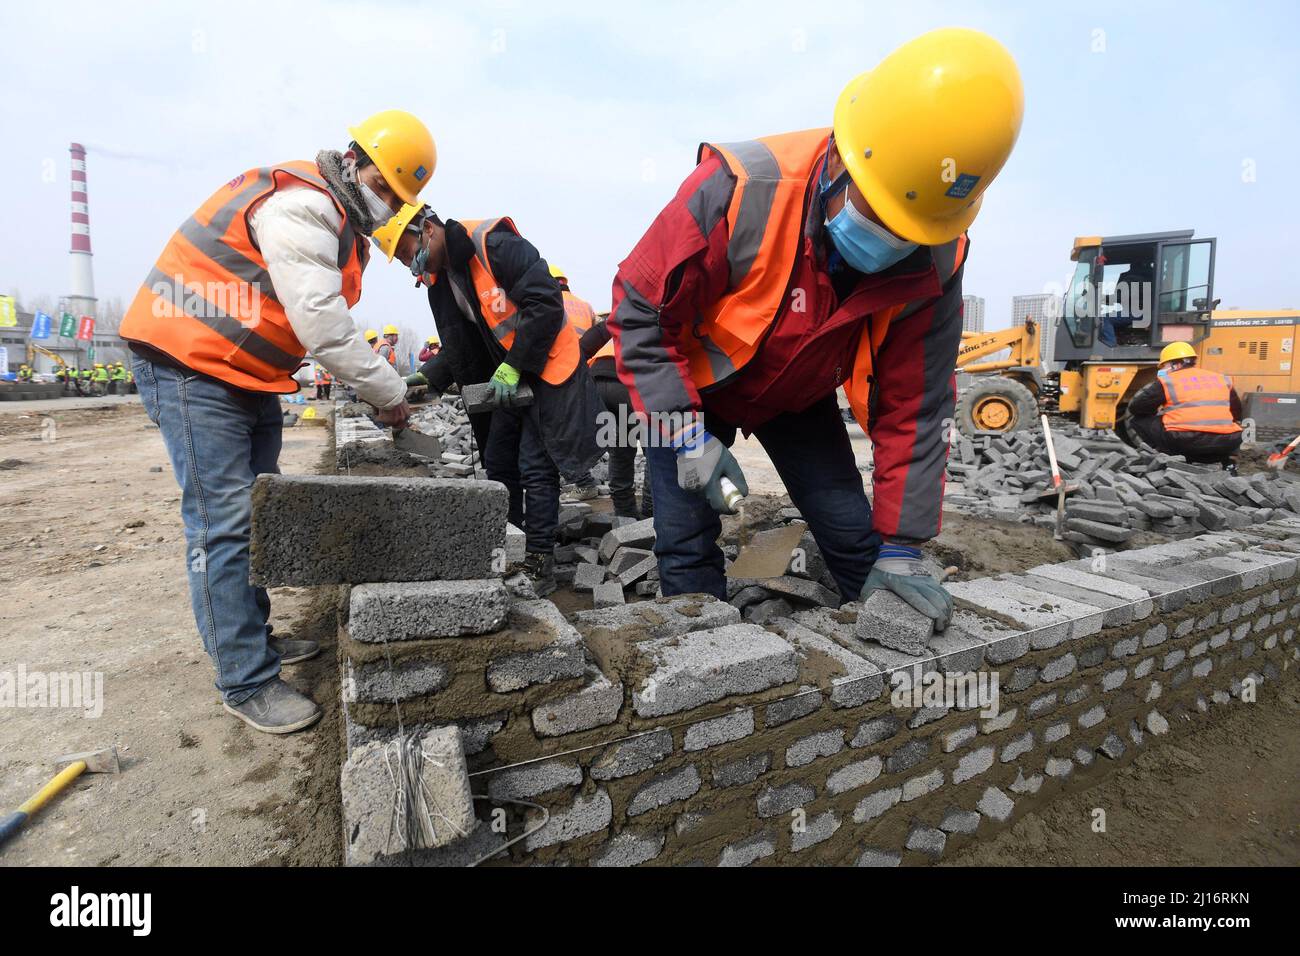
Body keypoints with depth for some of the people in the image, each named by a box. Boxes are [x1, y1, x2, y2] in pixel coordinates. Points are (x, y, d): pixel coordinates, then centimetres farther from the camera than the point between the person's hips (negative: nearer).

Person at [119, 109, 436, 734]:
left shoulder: (337, 217, 13)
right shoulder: (300, 206, -20)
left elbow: (325, 320, 11)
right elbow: (322, 325, -27)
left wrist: (378, 391, 1)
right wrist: (390, 393, -18)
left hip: (250, 375, 11)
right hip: (189, 363, -11)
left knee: (258, 513, 14)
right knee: (224, 524, -10)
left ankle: (254, 638, 28)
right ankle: (246, 683, -2)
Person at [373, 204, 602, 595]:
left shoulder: (494, 245, -18)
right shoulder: (438, 280, 9)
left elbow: (547, 302, -23)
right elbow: (458, 349, 12)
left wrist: (513, 365, -22)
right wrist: (429, 378, -5)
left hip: (546, 369, -9)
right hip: (506, 377, 9)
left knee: (535, 469, -8)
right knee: (498, 466, 10)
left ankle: (539, 564, 2)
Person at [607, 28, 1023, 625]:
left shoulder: (934, 261, -21)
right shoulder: (740, 191, -34)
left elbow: (913, 409, -14)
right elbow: (640, 312, -23)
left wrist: (902, 547, -14)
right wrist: (686, 436, -28)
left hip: (801, 397, 3)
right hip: (696, 386, -2)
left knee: (855, 537, 4)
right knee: (688, 544, -6)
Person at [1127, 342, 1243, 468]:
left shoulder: (1167, 381, 5)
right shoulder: (1222, 378, 21)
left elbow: (1134, 407, 9)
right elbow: (1237, 414, 31)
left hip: (1184, 440, -5)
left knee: (1137, 418, 14)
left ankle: (1169, 457, 1)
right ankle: (1229, 463, 15)